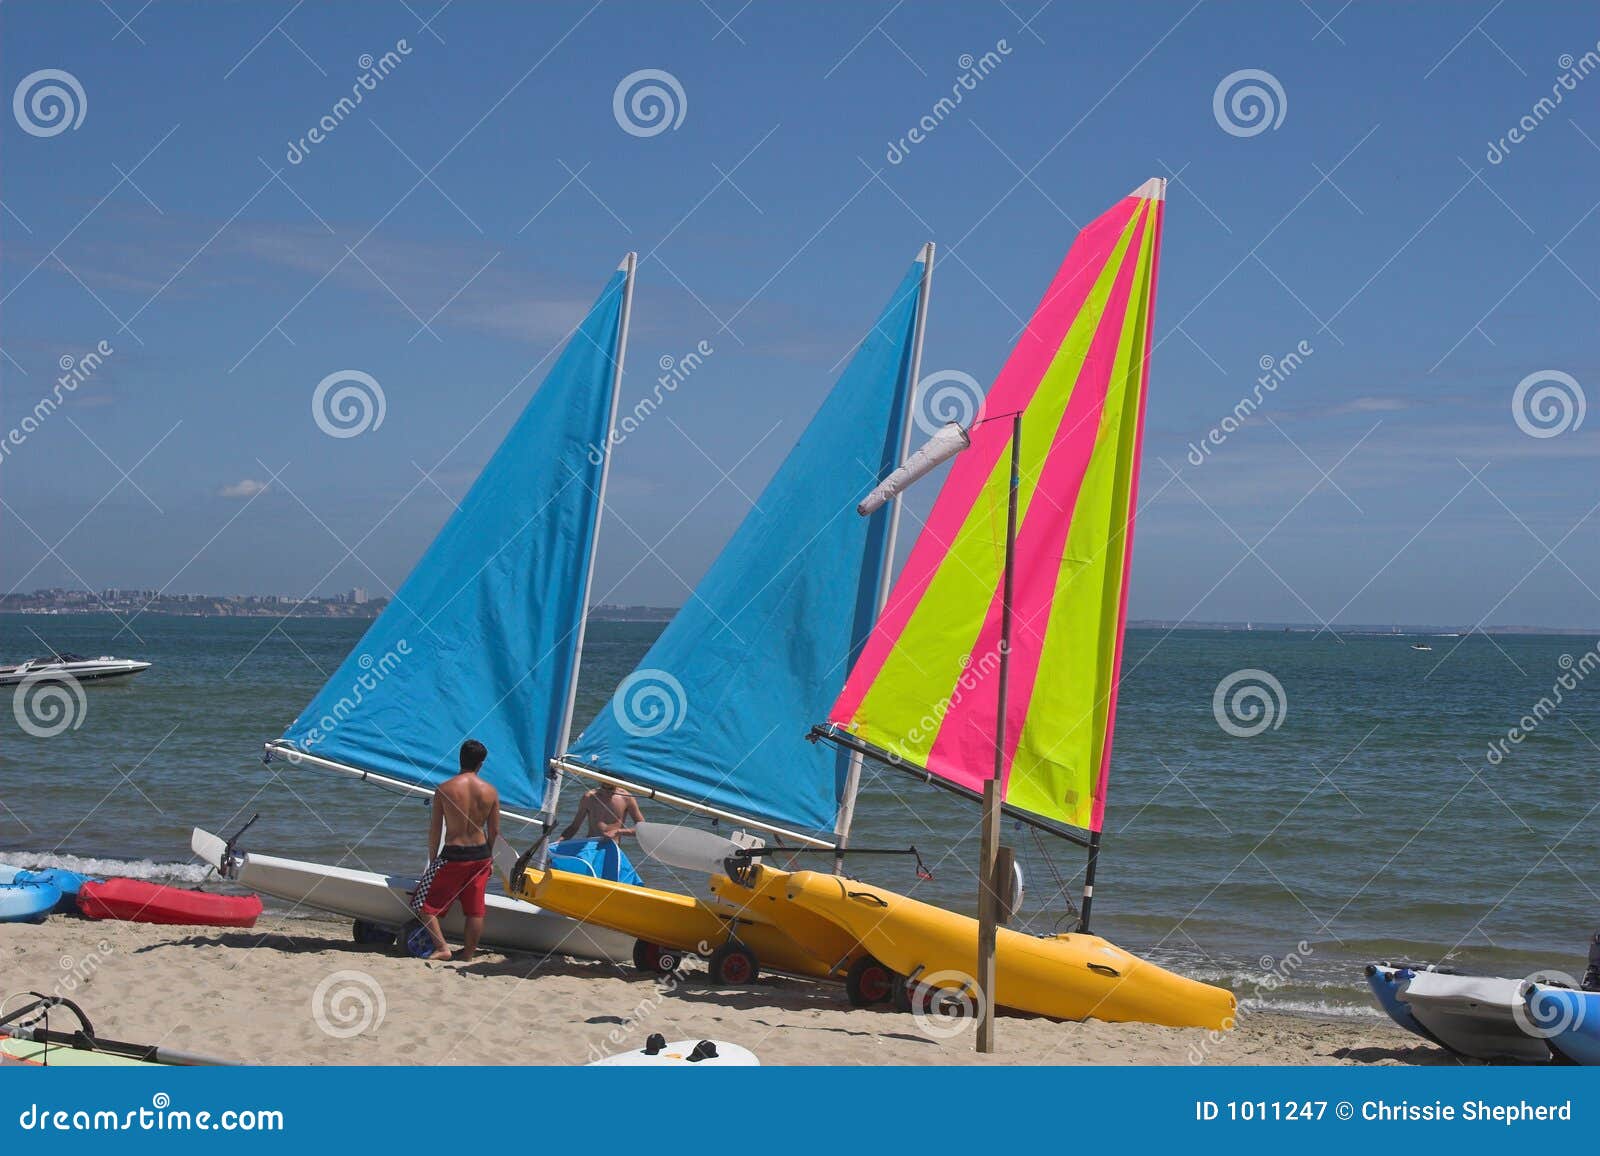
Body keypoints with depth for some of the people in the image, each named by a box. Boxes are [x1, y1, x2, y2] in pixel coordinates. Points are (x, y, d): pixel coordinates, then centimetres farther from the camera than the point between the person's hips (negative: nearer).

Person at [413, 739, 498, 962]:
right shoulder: (490, 791, -2)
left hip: (453, 854, -3)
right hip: (481, 855, 3)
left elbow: (435, 829, -5)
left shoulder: (444, 789, -9)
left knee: (424, 903, 8)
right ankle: (468, 955, 15)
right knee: (475, 910, 11)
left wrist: (432, 859, 6)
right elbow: (494, 831, 4)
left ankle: (442, 947, 0)